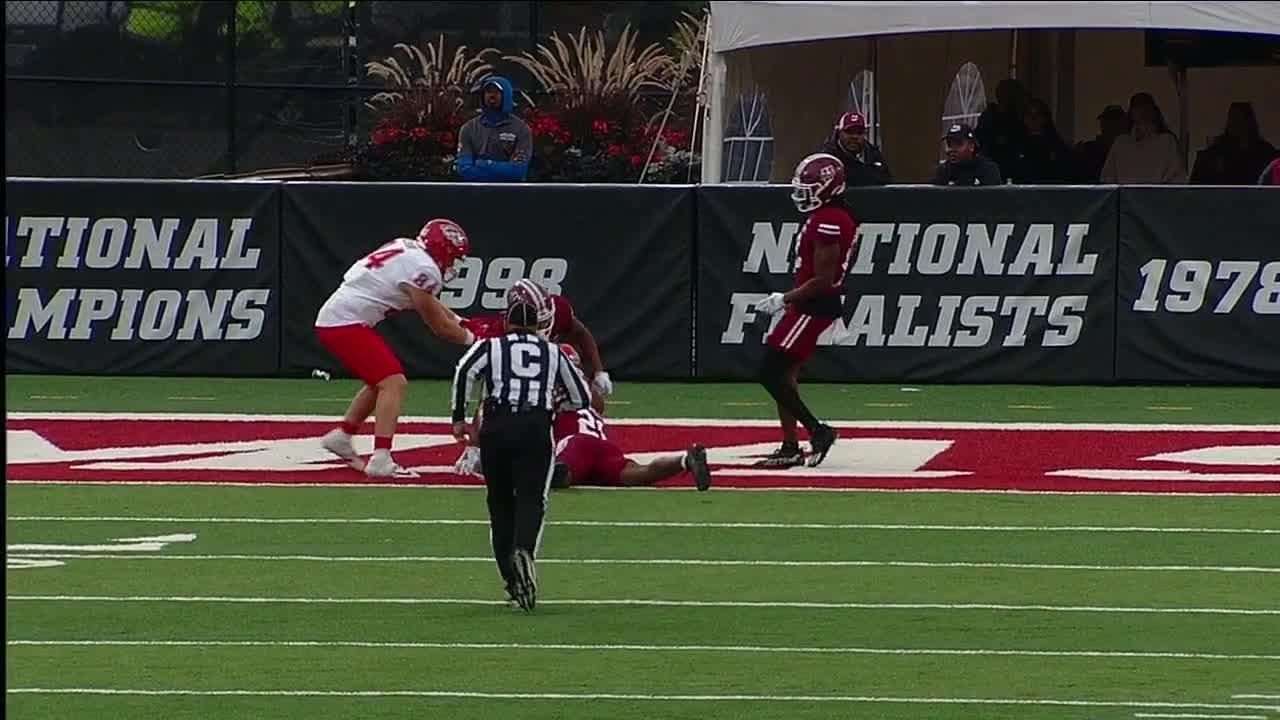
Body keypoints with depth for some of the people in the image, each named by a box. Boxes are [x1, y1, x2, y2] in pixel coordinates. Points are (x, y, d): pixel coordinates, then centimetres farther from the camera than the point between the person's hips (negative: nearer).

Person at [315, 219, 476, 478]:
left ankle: (341, 436, 34)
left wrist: (458, 321, 26)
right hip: (347, 324, -10)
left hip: (331, 320, 10)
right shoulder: (424, 268, -16)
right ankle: (381, 461, -22)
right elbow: (438, 326, -7)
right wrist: (471, 338, 8)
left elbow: (429, 302, 29)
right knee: (394, 383, -13)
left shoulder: (405, 249, 12)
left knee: (382, 381, 23)